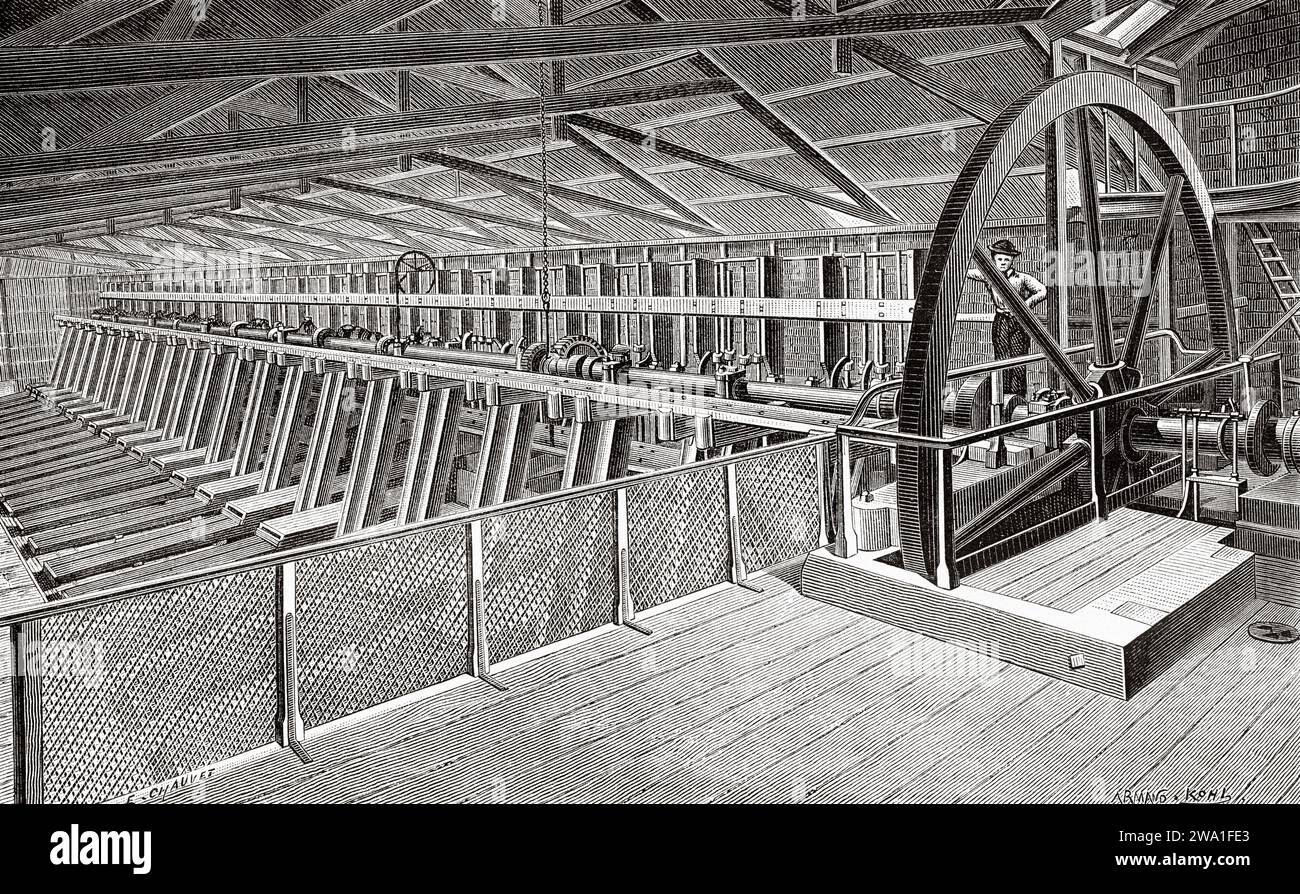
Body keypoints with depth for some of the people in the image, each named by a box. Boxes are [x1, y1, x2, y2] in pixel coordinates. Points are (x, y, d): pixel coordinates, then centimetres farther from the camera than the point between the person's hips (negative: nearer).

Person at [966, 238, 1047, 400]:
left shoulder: (1022, 277, -3)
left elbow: (1043, 291, -7)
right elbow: (967, 273, 5)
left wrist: (1026, 303, -15)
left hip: (1019, 321, -2)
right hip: (1001, 321, 2)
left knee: (1018, 358, -2)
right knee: (1001, 357, 1)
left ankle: (1017, 393, 4)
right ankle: (1003, 393, 6)